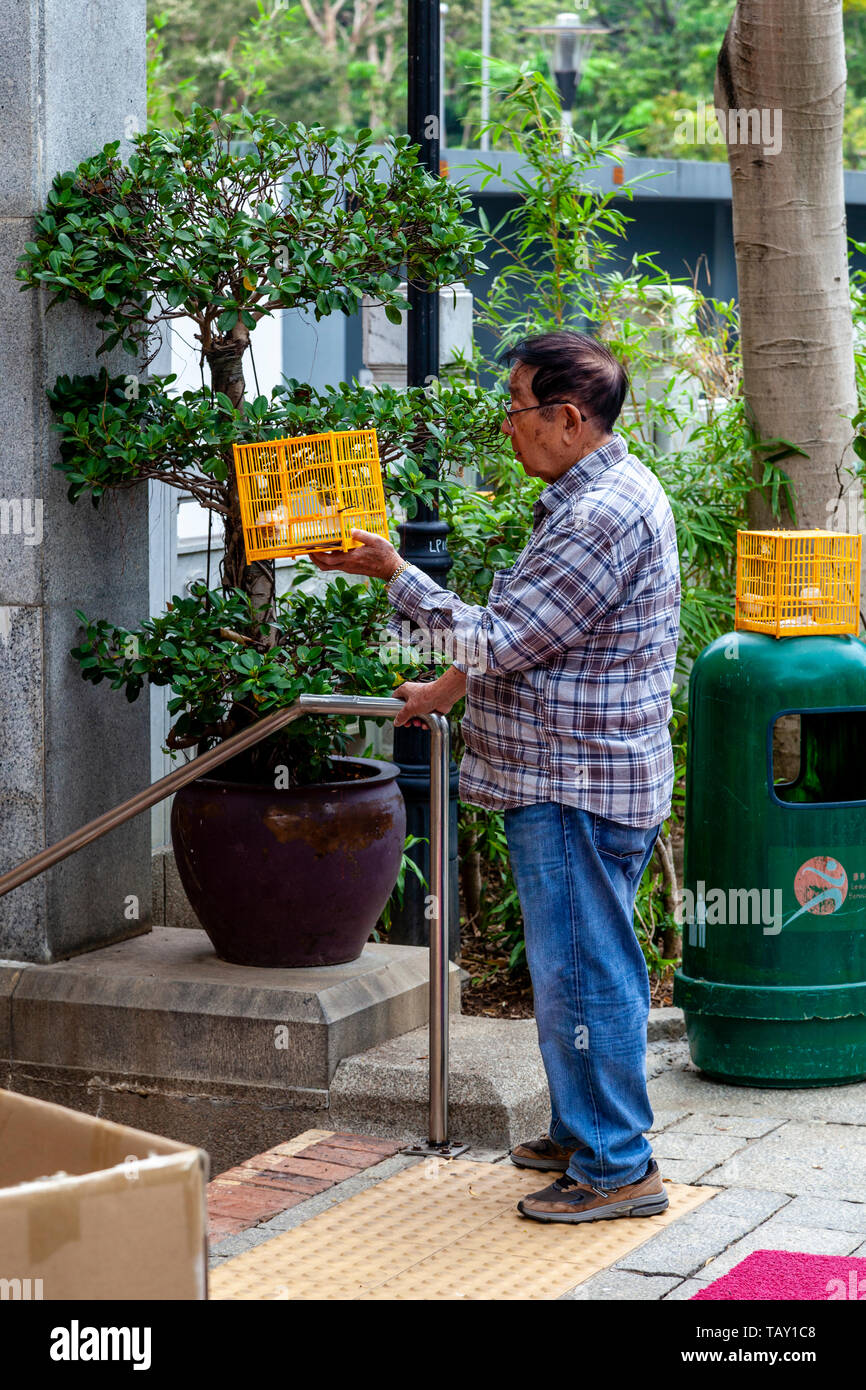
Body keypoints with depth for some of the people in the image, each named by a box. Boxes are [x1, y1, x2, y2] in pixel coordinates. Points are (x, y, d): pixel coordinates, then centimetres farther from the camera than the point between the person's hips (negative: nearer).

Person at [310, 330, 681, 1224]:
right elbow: (529, 637, 24)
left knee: (582, 970, -5)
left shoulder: (606, 514, -22)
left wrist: (395, 573, -12)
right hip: (567, 778, 11)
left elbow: (503, 640, -20)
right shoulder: (593, 496, 14)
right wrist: (455, 686, 21)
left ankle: (616, 1168, 1)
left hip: (578, 786, -11)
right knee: (583, 966, 18)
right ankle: (585, 1134, 29)